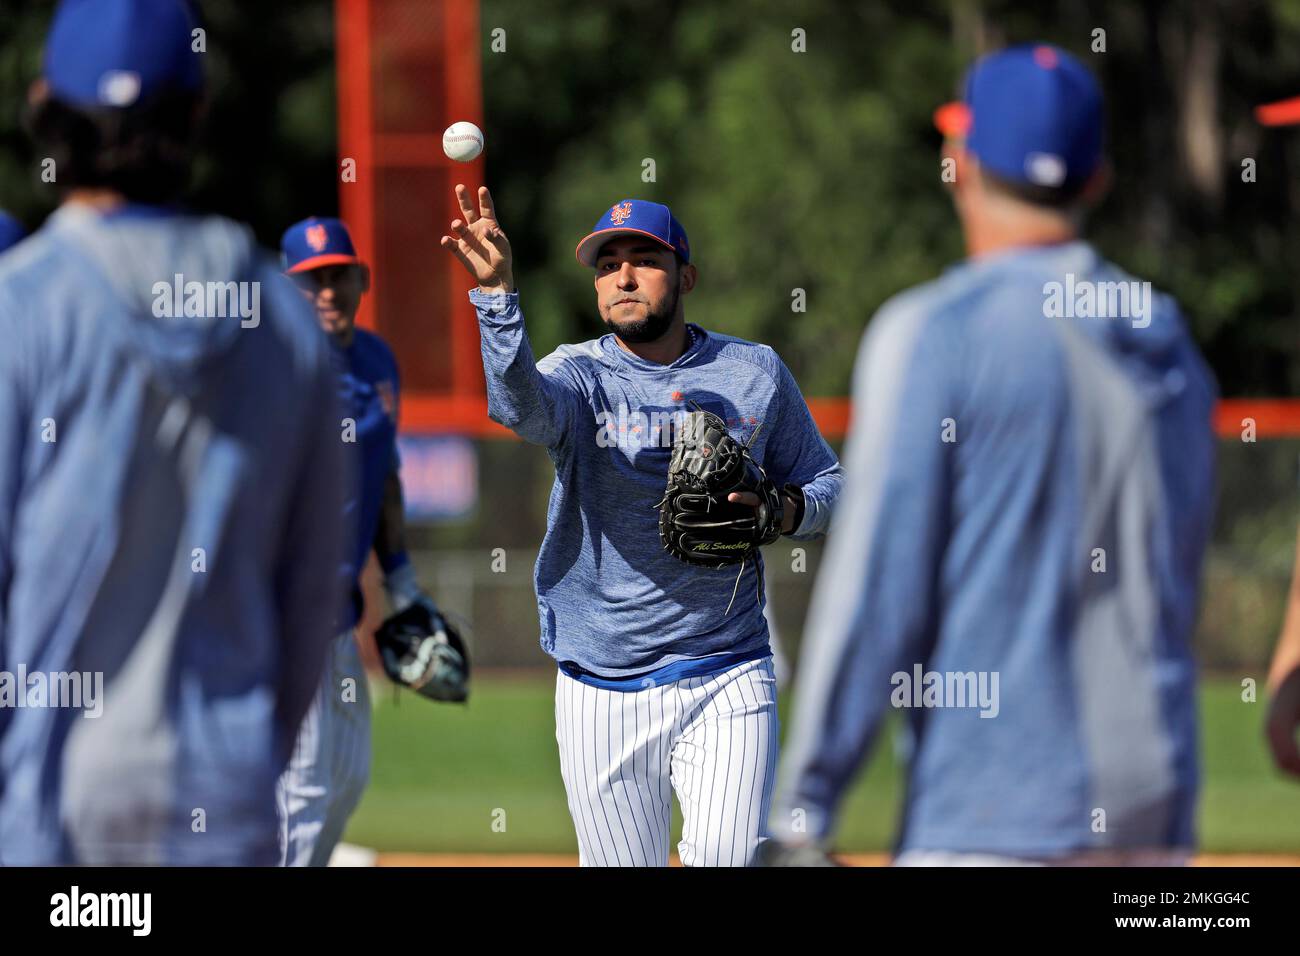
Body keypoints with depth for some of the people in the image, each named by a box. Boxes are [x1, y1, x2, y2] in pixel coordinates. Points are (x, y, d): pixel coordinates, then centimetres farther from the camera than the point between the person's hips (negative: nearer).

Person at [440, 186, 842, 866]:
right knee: (625, 865, 6)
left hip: (727, 682, 0)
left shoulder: (756, 374, 6)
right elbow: (521, 403, -25)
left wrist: (787, 512, -8)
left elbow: (827, 482, 16)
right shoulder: (579, 376, -1)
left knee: (727, 862, -13)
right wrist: (497, 296, -42)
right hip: (603, 696, 0)